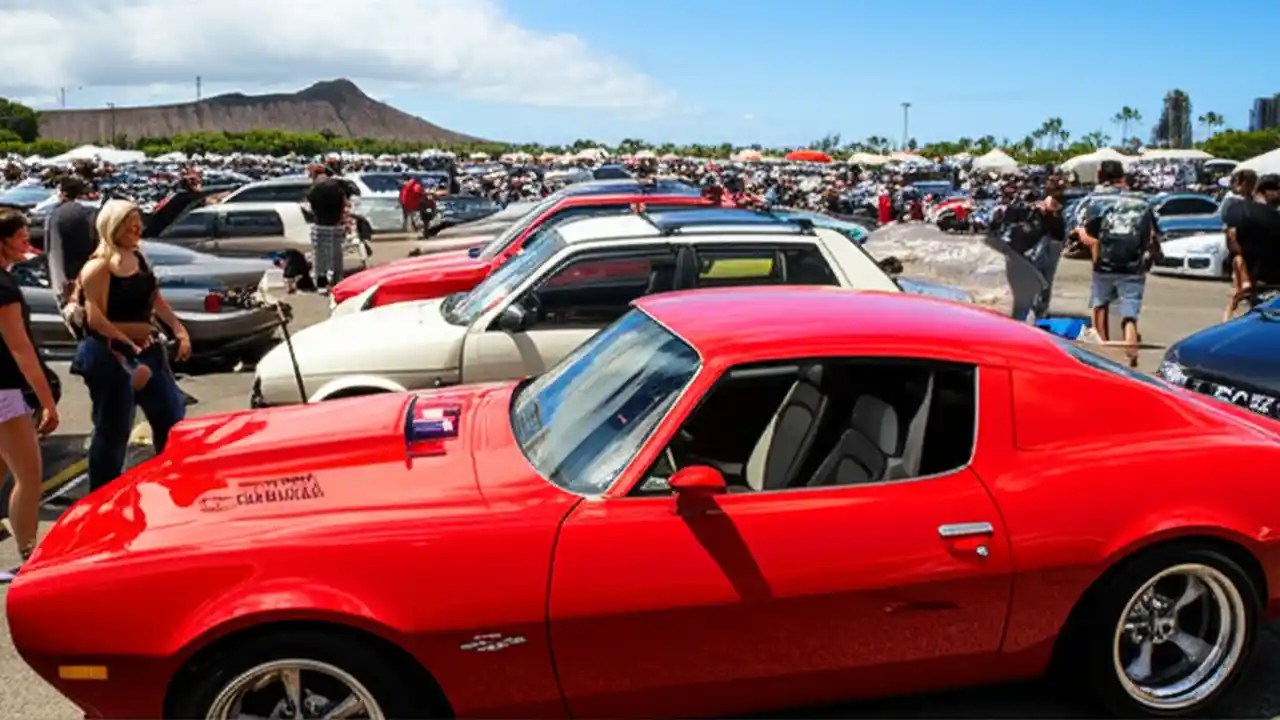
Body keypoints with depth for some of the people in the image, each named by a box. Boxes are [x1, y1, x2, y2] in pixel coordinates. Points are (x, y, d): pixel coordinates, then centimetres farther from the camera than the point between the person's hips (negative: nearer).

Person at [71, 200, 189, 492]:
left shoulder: (138, 257, 8)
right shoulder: (99, 267, -16)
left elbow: (154, 298, 16)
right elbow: (95, 319, -21)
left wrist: (179, 330, 9)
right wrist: (129, 348, -23)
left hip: (147, 350, 9)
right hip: (110, 357, -9)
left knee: (171, 415, 16)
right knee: (113, 430, 0)